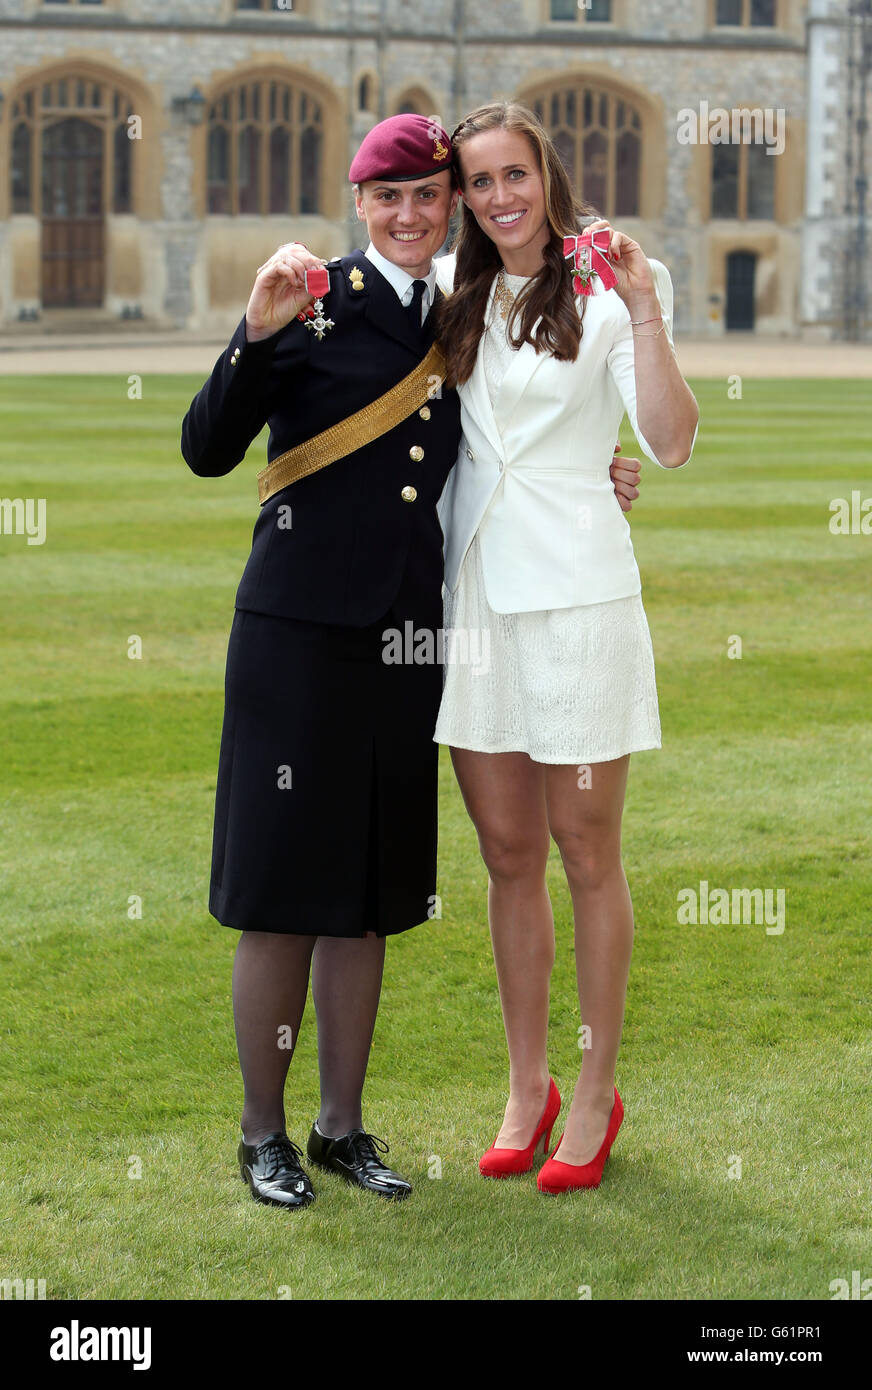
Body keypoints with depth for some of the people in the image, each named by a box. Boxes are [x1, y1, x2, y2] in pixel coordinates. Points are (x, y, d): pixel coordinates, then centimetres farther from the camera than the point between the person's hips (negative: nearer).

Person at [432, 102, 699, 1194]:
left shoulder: (607, 286, -4)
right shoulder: (453, 290, 9)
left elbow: (670, 445, -13)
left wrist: (645, 313, -25)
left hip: (574, 588, -4)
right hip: (473, 582, 4)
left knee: (585, 852, 3)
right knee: (507, 851, 10)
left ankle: (597, 1092, 14)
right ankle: (526, 1085, 21)